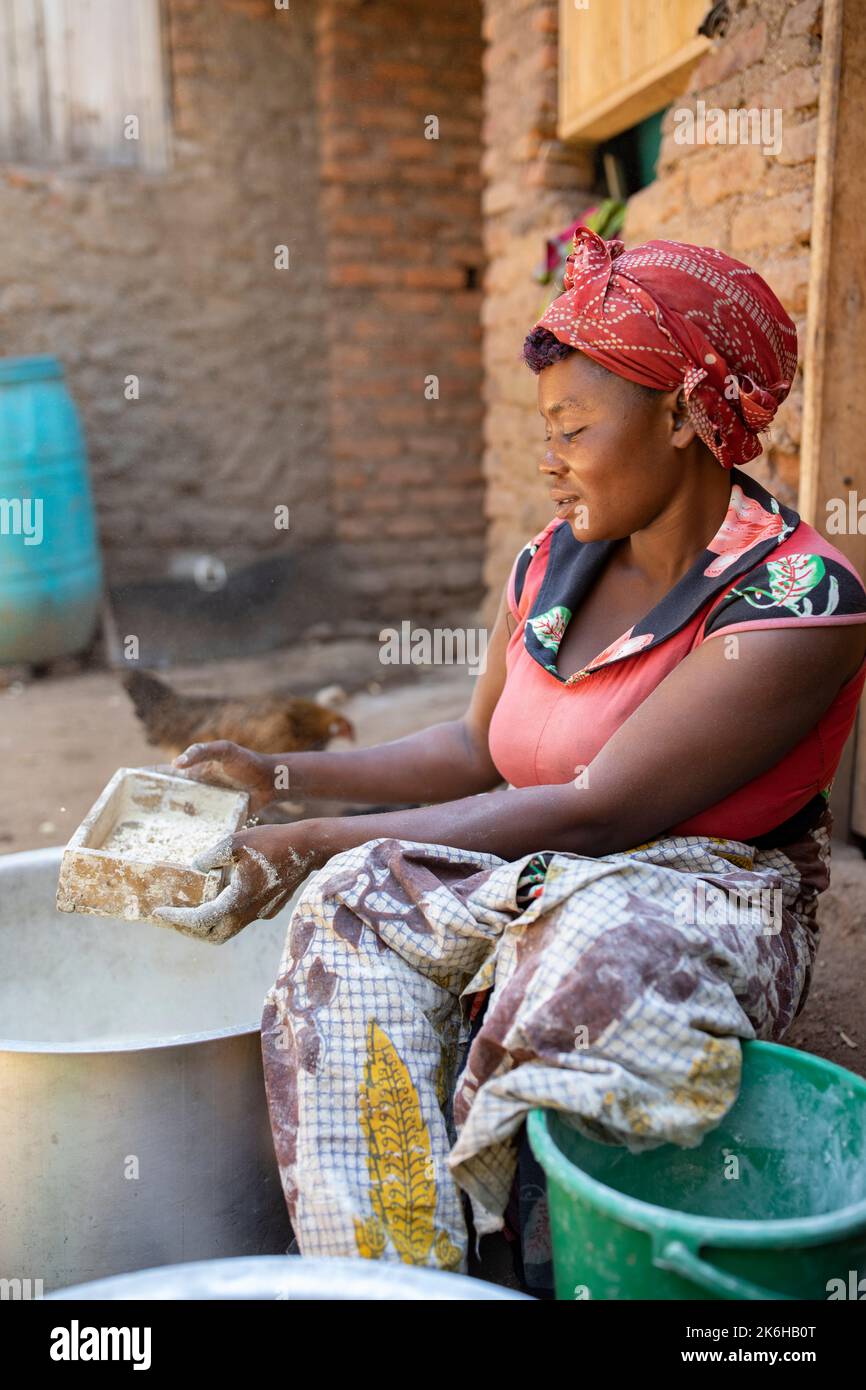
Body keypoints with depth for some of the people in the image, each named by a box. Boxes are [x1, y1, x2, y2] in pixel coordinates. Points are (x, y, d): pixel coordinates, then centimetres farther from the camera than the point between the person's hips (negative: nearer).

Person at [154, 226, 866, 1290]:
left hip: (712, 905, -5)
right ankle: (387, 1271, -17)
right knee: (357, 907, -21)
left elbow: (592, 810, -25)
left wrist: (316, 843, -26)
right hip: (539, 881, 6)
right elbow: (477, 751, 9)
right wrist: (278, 776, -1)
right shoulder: (551, 566, 3)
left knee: (598, 952, -38)